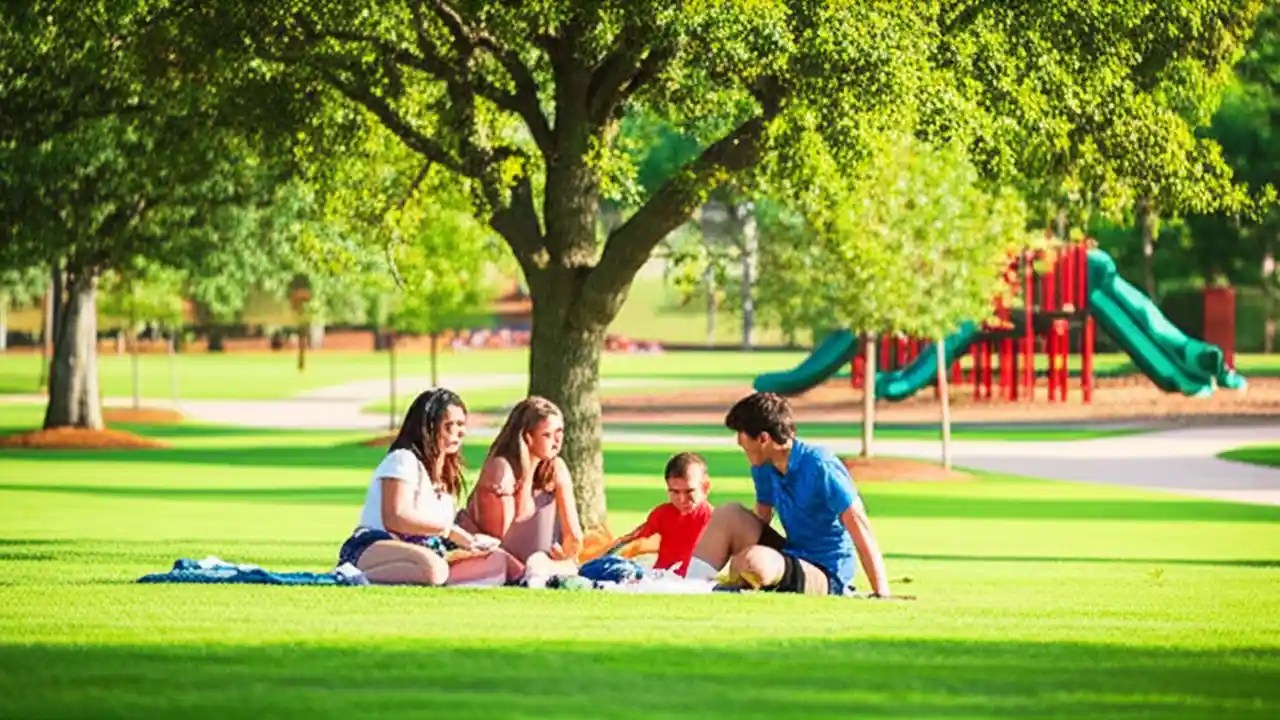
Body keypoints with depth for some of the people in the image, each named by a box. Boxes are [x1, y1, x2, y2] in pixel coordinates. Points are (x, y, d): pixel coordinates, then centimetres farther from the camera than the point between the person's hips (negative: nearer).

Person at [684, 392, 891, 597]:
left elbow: (859, 526, -24)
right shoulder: (765, 468, 3)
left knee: (753, 560, -34)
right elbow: (761, 519, 17)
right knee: (728, 514, -3)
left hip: (826, 578, -8)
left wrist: (881, 593, -29)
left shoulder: (820, 467, -21)